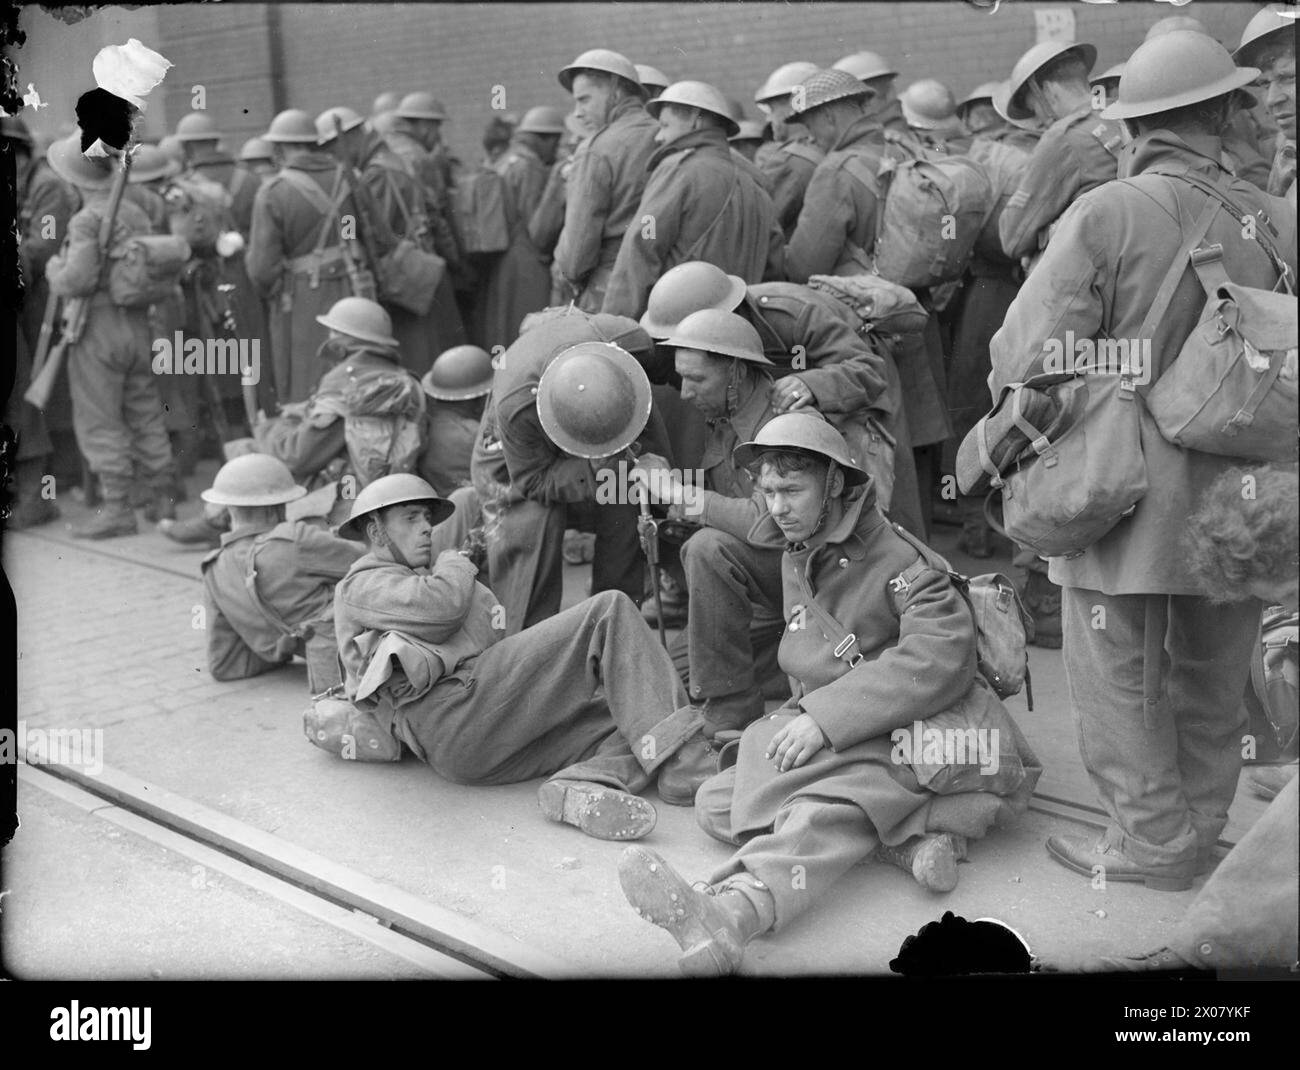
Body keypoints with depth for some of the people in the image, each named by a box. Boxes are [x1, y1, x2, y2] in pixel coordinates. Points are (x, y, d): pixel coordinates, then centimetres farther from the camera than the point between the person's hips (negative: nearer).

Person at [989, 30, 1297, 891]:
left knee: (1122, 680, 10)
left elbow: (1026, 359, -17)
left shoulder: (1106, 214, -14)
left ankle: (1155, 841, 18)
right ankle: (1201, 829, 33)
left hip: (1124, 491, -5)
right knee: (1214, 680, 19)